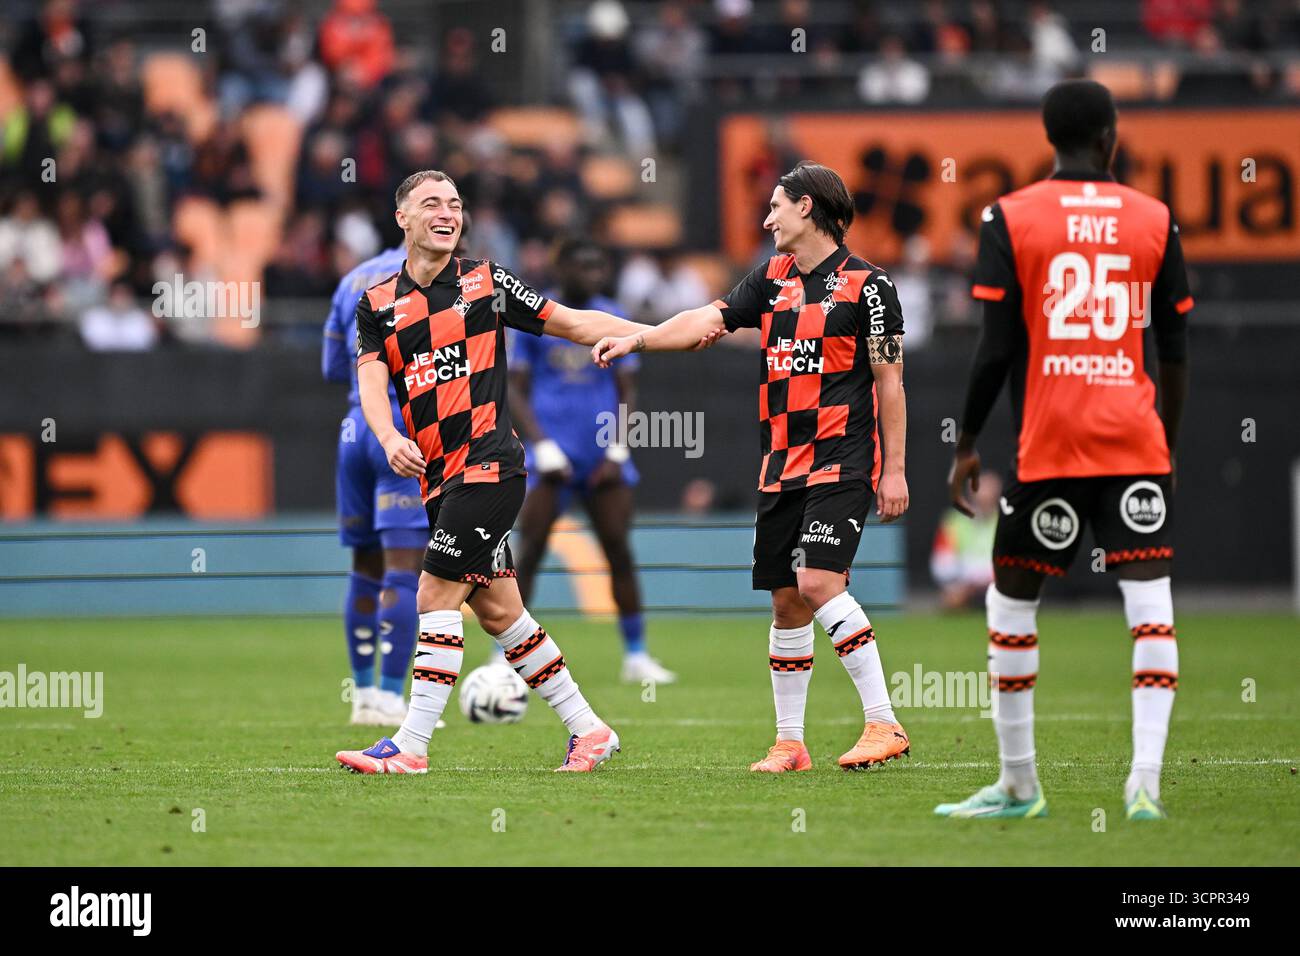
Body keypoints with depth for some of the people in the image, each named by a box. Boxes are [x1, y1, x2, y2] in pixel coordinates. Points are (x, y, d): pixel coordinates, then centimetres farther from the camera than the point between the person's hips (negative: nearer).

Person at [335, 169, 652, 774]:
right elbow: (372, 379, -3)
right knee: (498, 610, 8)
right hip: (439, 476, 5)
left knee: (435, 597, -11)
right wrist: (389, 437, -24)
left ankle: (411, 746, -9)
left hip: (486, 462, -5)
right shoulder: (377, 305, 10)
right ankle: (587, 729, 17)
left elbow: (573, 323, 7)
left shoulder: (486, 282, 3)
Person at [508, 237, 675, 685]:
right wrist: (543, 446, -11)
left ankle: (636, 655, 7)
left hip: (603, 458, 2)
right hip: (552, 456, -2)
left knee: (619, 551, -1)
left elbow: (626, 392, 10)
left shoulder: (614, 320, 8)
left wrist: (617, 453, -3)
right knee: (529, 553, -8)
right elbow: (515, 390, 0)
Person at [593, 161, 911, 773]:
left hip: (842, 463, -6)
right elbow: (711, 319, 10)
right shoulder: (773, 278, 13)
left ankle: (883, 723, -19)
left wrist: (894, 469, -7)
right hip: (782, 466, 6)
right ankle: (789, 743, 14)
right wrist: (637, 339, -3)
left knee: (818, 583, -21)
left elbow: (889, 381, -5)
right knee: (786, 602, 7)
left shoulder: (866, 284, -5)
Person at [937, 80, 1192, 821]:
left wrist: (967, 446, 4)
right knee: (1150, 601, -1)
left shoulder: (1010, 220, -1)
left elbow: (997, 351, -5)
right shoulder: (1155, 221, 5)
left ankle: (1020, 784, 18)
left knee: (1012, 601, 12)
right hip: (1136, 444, 1)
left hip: (1047, 446, -1)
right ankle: (1146, 781, -15)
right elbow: (1176, 354, 7)